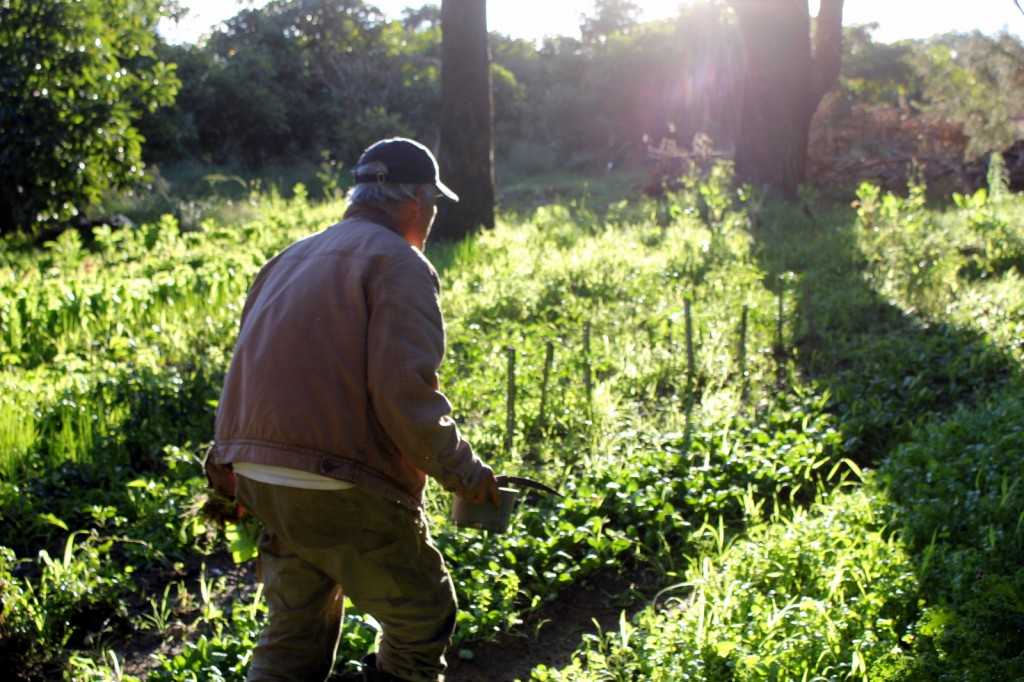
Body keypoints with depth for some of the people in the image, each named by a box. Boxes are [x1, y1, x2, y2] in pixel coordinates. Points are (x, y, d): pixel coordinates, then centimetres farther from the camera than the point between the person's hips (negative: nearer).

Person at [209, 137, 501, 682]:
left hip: (257, 475, 8)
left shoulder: (292, 259, 19)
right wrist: (464, 473, -8)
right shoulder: (399, 264, -8)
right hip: (342, 492, -8)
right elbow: (404, 393, -20)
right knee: (423, 619, 10)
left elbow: (251, 370, 18)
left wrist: (243, 484, 22)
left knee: (293, 634, 20)